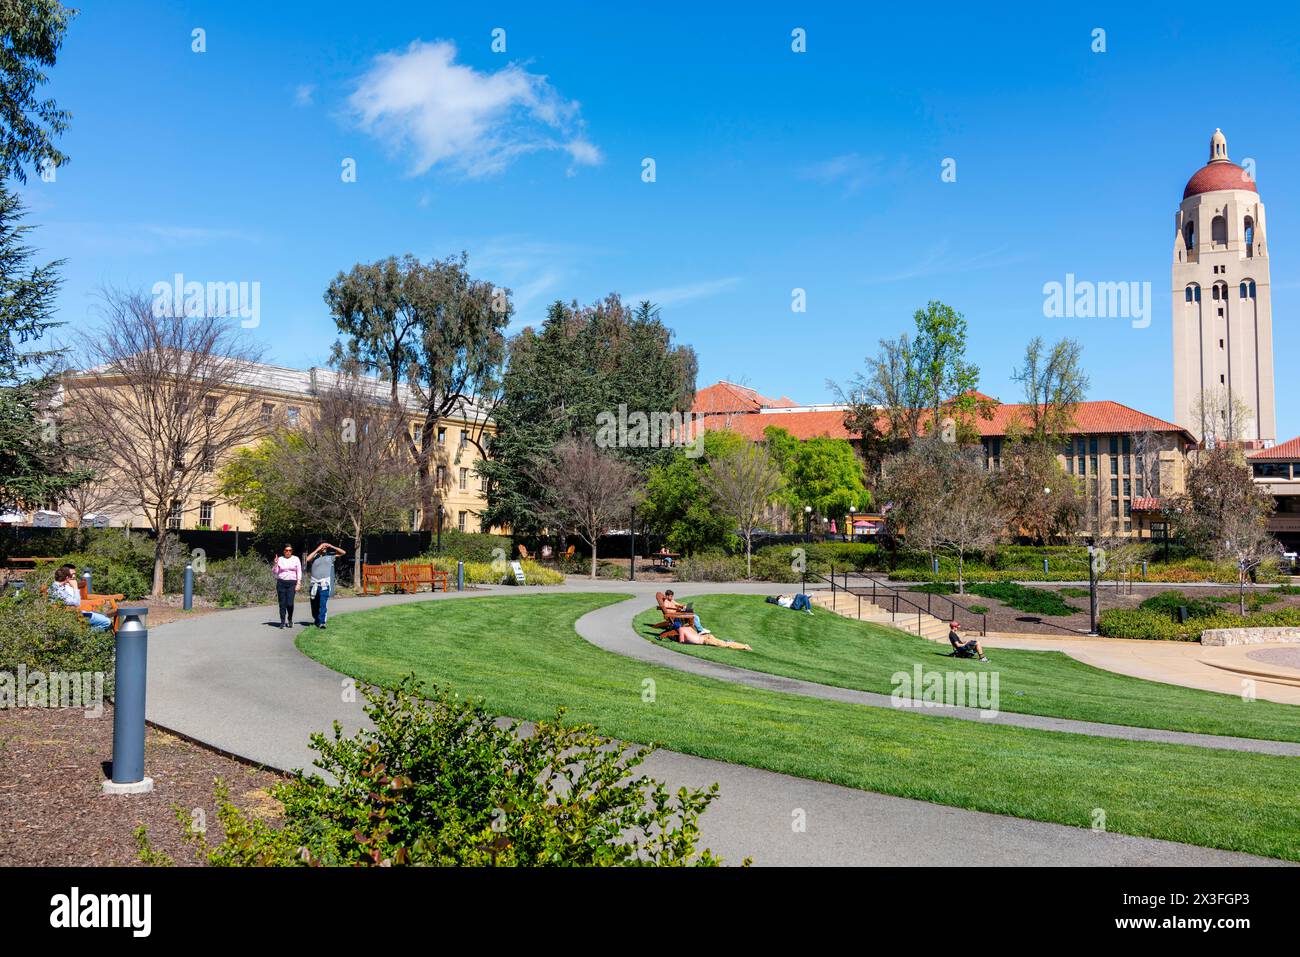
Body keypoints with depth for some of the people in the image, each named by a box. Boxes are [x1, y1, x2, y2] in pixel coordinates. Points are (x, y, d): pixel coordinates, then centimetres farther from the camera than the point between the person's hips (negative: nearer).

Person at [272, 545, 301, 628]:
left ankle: (290, 619, 13)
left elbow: (299, 572, 7)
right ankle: (282, 622, 7)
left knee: (290, 603, -12)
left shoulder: (296, 559, 8)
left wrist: (298, 583, -2)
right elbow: (275, 571, 5)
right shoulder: (280, 559, 8)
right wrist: (275, 563, -12)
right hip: (281, 583, 1)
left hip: (292, 583, -1)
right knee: (282, 604, -2)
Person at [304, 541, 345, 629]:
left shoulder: (330, 556, 10)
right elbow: (308, 559, -15)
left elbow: (343, 552, 10)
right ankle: (316, 620, 27)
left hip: (325, 585, -1)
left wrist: (332, 547, 0)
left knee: (323, 604, -10)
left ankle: (321, 622, -13)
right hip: (314, 585, 1)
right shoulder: (315, 556, 6)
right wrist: (317, 549, -11)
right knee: (315, 605, 11)